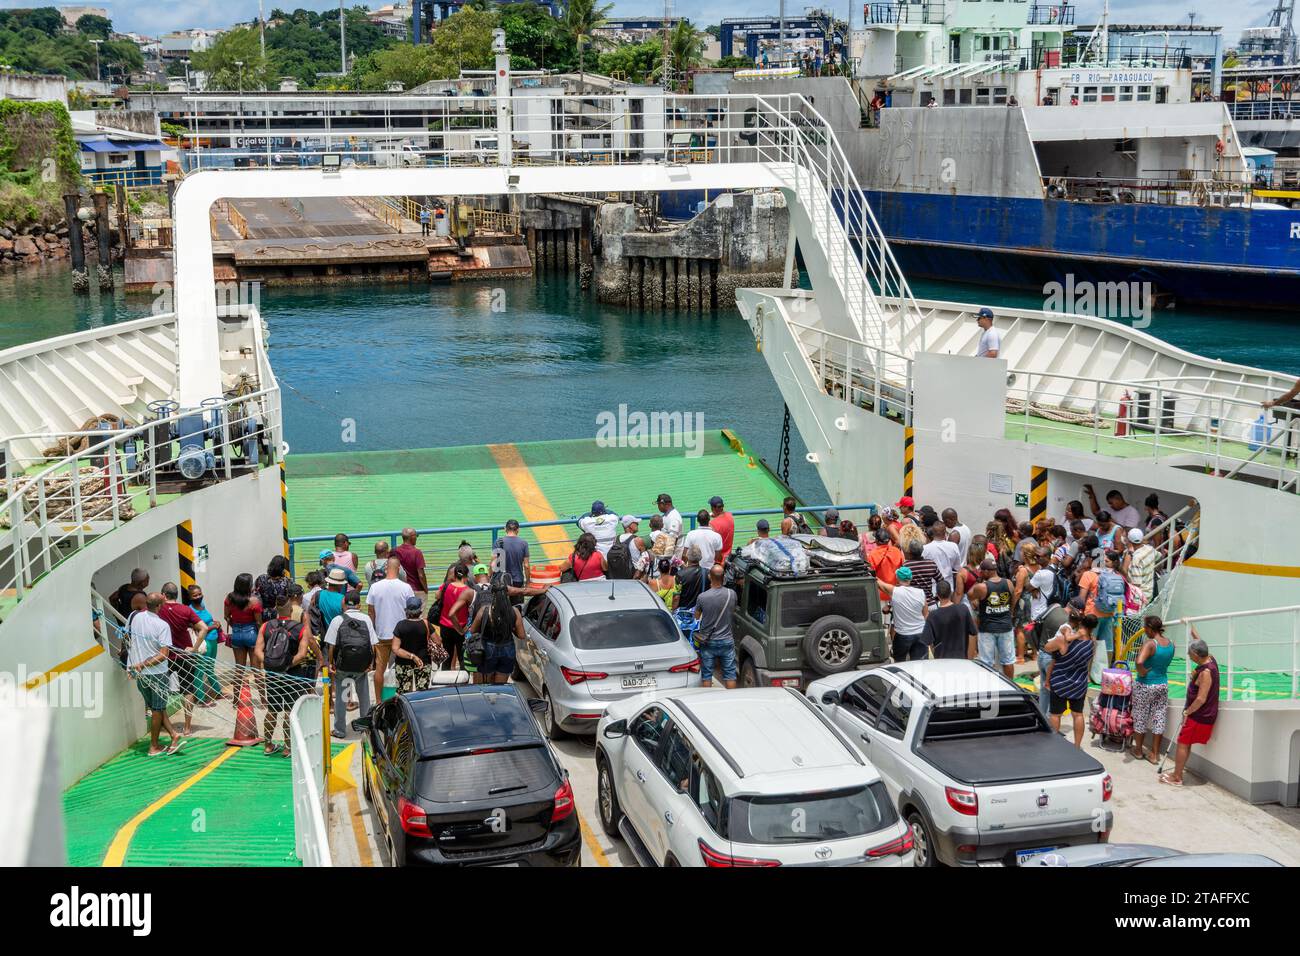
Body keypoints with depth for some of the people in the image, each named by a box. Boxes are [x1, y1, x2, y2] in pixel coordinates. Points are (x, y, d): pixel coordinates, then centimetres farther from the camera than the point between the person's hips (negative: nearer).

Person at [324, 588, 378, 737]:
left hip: (342, 666, -2)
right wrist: (371, 663, 3)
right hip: (362, 666, 2)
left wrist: (331, 664, 1)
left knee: (339, 697, 11)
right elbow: (374, 644, -4)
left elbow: (331, 646, -9)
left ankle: (340, 730, 17)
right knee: (364, 696, 19)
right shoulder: (366, 618, -1)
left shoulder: (338, 620, -6)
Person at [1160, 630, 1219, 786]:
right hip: (1204, 715, 9)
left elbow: (1201, 699, -28)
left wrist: (1187, 712, -15)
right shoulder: (1210, 660, 0)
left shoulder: (1205, 672, -27)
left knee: (1183, 744, -1)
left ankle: (1177, 778, 6)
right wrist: (1189, 625, 29)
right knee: (1186, 744, 16)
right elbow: (1199, 642, 19)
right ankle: (1177, 773, 25)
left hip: (1199, 716, -9)